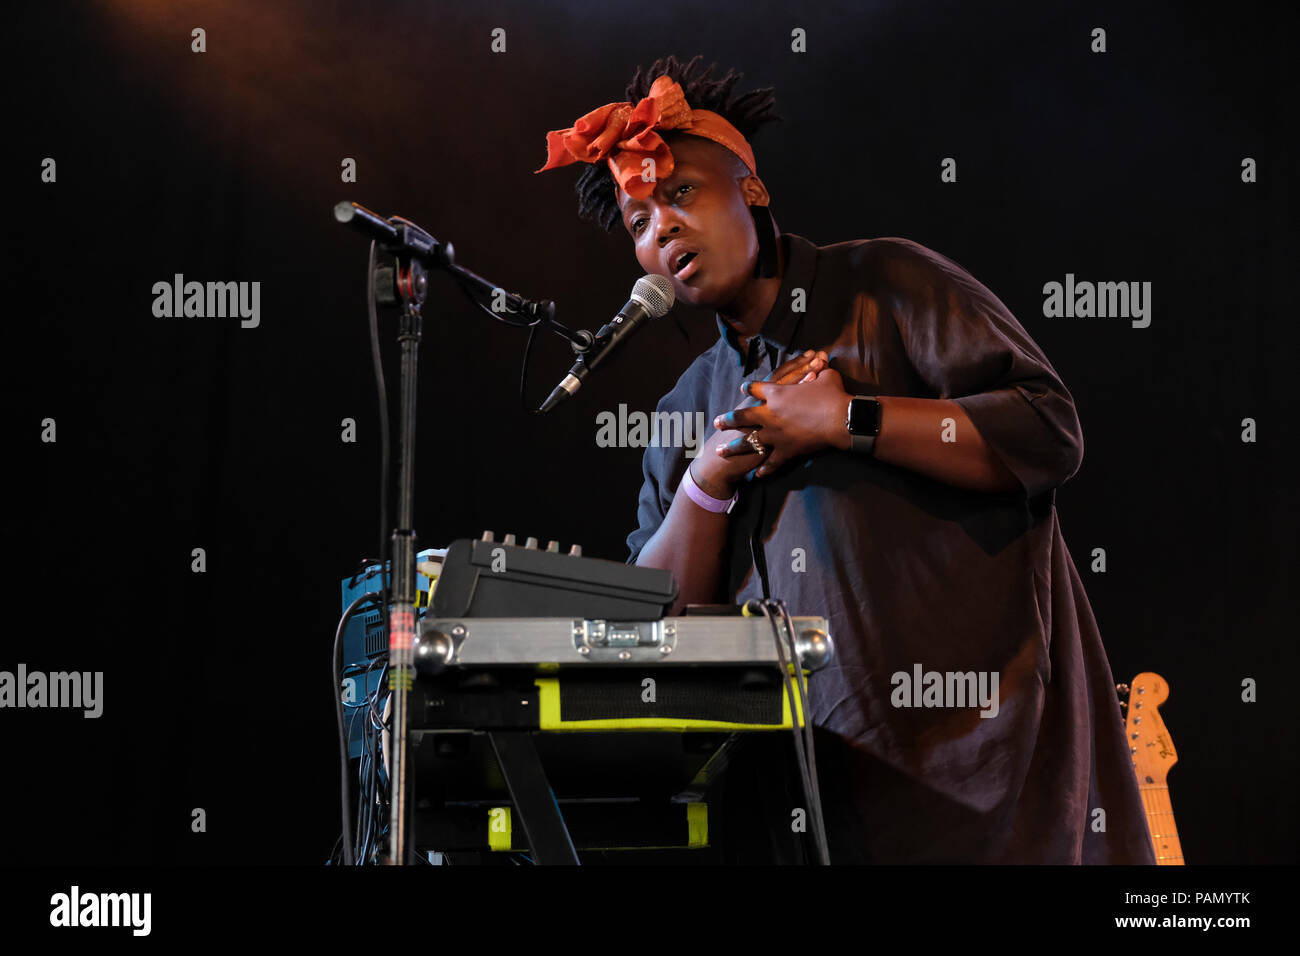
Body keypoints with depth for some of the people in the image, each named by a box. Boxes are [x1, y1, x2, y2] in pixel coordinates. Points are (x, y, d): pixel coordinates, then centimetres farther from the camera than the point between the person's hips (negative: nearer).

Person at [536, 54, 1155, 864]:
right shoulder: (689, 409, 18)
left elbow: (1050, 433, -9)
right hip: (816, 766, 4)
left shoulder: (886, 283, 2)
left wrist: (843, 420, -11)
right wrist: (712, 477, -4)